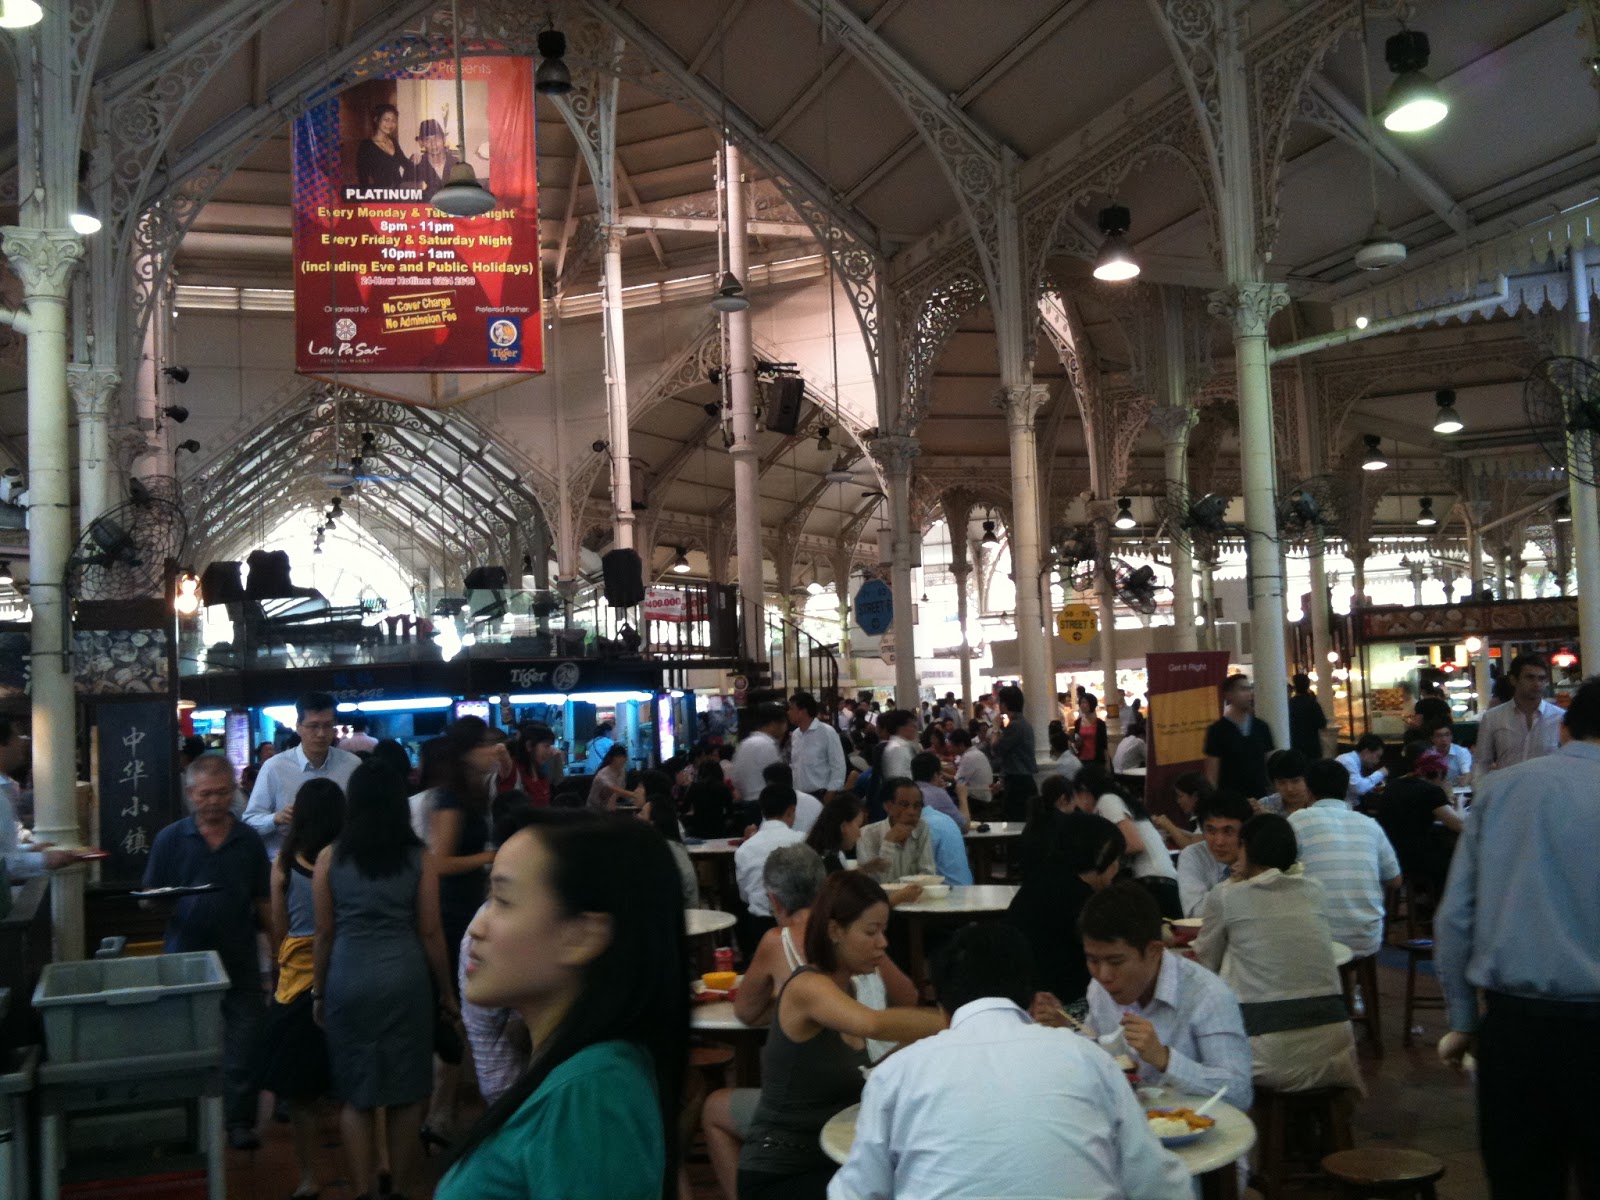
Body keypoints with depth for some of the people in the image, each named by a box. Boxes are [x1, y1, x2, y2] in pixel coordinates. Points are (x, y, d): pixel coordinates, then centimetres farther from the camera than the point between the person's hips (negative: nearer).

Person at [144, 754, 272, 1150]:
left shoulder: (250, 841, 6)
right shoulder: (170, 839, 2)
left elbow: (264, 903, 10)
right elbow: (150, 901, 3)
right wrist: (163, 902, -19)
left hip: (240, 960, 1)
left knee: (243, 1046, 3)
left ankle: (239, 1120, 15)